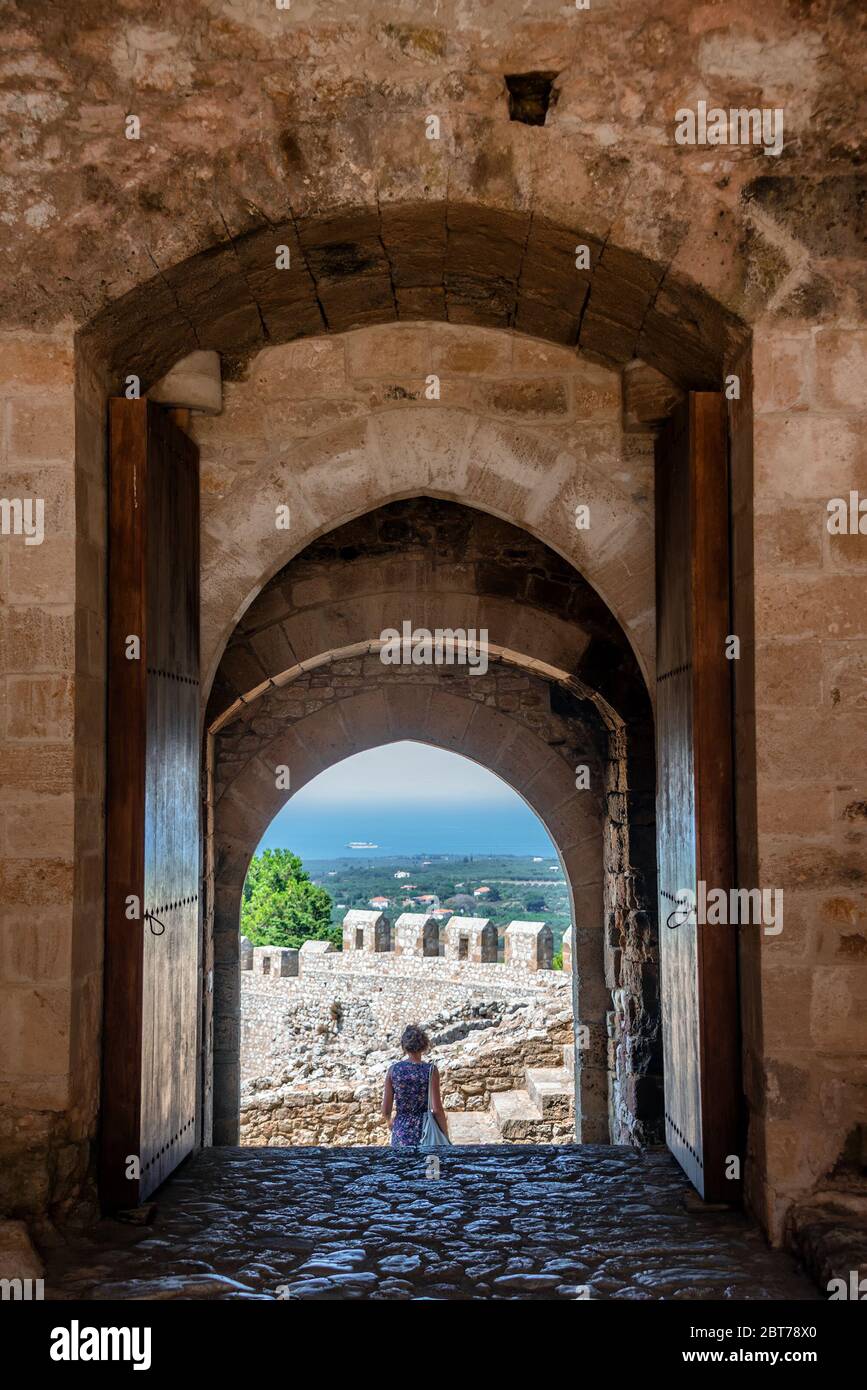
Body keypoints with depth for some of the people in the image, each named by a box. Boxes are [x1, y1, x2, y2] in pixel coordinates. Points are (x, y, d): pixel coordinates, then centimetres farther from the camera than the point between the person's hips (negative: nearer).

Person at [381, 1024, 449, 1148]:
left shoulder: (393, 1069, -1)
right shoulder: (430, 1070, -7)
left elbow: (386, 1111, 1)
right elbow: (437, 1109, -10)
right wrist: (445, 1134, 2)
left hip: (401, 1133, 2)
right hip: (425, 1127, -2)